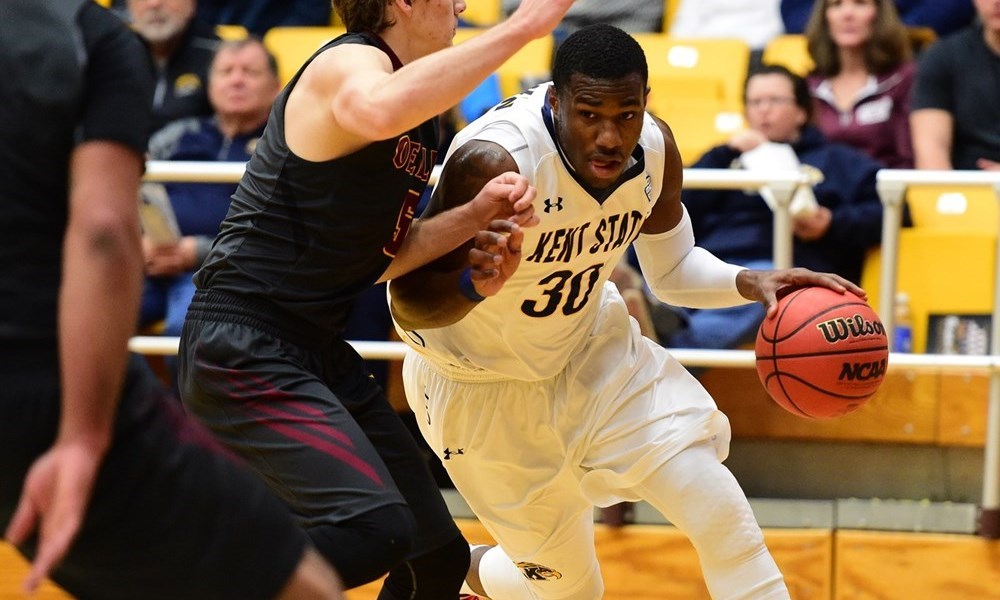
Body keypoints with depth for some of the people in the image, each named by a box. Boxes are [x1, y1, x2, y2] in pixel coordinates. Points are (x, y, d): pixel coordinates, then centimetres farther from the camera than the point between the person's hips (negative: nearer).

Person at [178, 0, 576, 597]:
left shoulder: (424, 123, 15)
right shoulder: (351, 63, -14)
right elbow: (381, 111, -40)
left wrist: (476, 214, 2)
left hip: (318, 351, 10)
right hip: (245, 347, -10)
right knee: (376, 527, -29)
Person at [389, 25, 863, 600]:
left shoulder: (655, 147, -15)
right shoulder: (493, 163, -34)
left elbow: (673, 267, 3)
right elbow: (410, 308, -32)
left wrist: (750, 282, -16)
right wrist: (475, 285, -54)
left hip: (591, 348, 5)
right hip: (481, 386, -4)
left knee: (719, 507, -14)